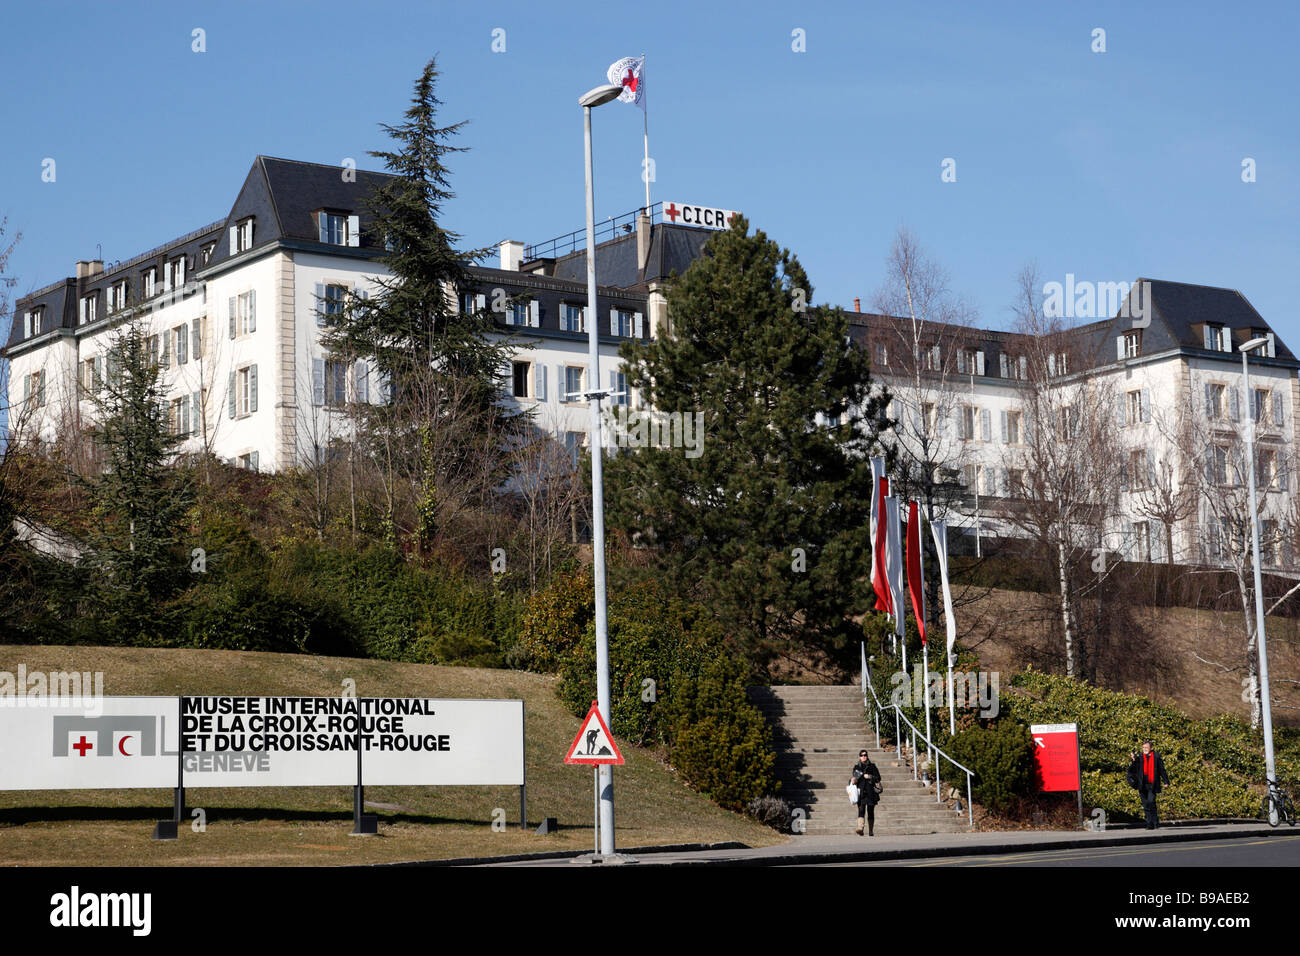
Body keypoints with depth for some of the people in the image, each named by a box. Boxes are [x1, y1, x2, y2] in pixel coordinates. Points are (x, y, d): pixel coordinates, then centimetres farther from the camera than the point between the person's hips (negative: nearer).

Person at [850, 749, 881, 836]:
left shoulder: (872, 766, 8)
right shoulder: (856, 767, 13)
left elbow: (878, 778, 5)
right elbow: (854, 778, 20)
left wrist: (870, 777, -11)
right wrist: (852, 781, -3)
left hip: (870, 793, 0)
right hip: (861, 792, 0)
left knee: (870, 812, 3)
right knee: (861, 810, -15)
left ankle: (871, 831, 12)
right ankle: (860, 829, -27)